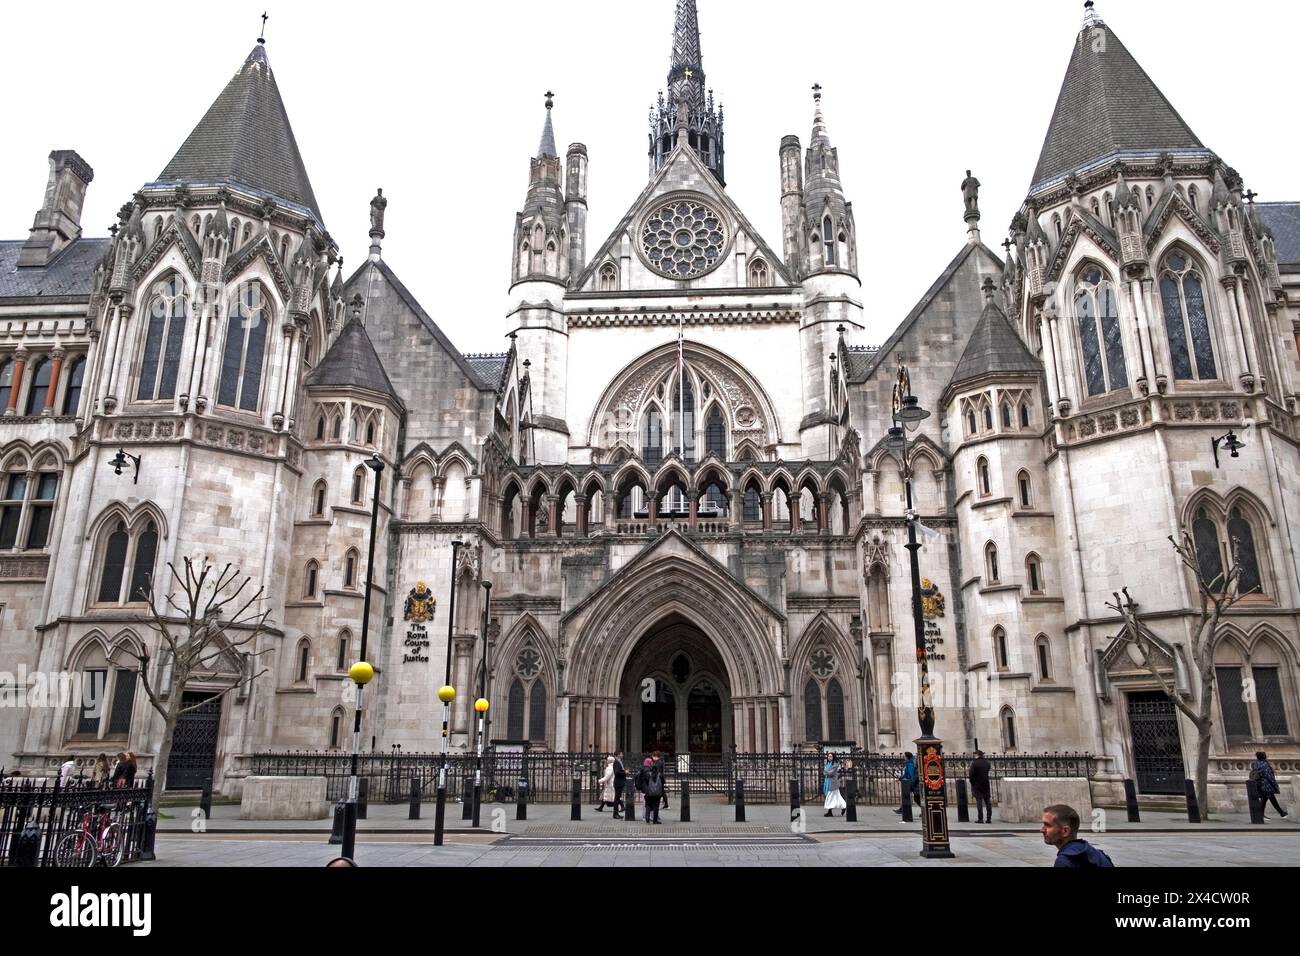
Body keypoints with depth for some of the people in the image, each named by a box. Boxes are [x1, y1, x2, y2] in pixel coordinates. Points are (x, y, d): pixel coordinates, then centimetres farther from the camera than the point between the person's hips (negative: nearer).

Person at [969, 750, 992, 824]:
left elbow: (971, 774, -13)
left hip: (977, 784, -5)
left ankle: (980, 818, -5)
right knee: (987, 801, 9)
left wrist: (972, 783, -1)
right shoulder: (987, 762, 5)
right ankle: (989, 818, 9)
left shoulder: (974, 763, -12)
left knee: (979, 801, -3)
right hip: (986, 784, 5)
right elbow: (987, 772, 14)